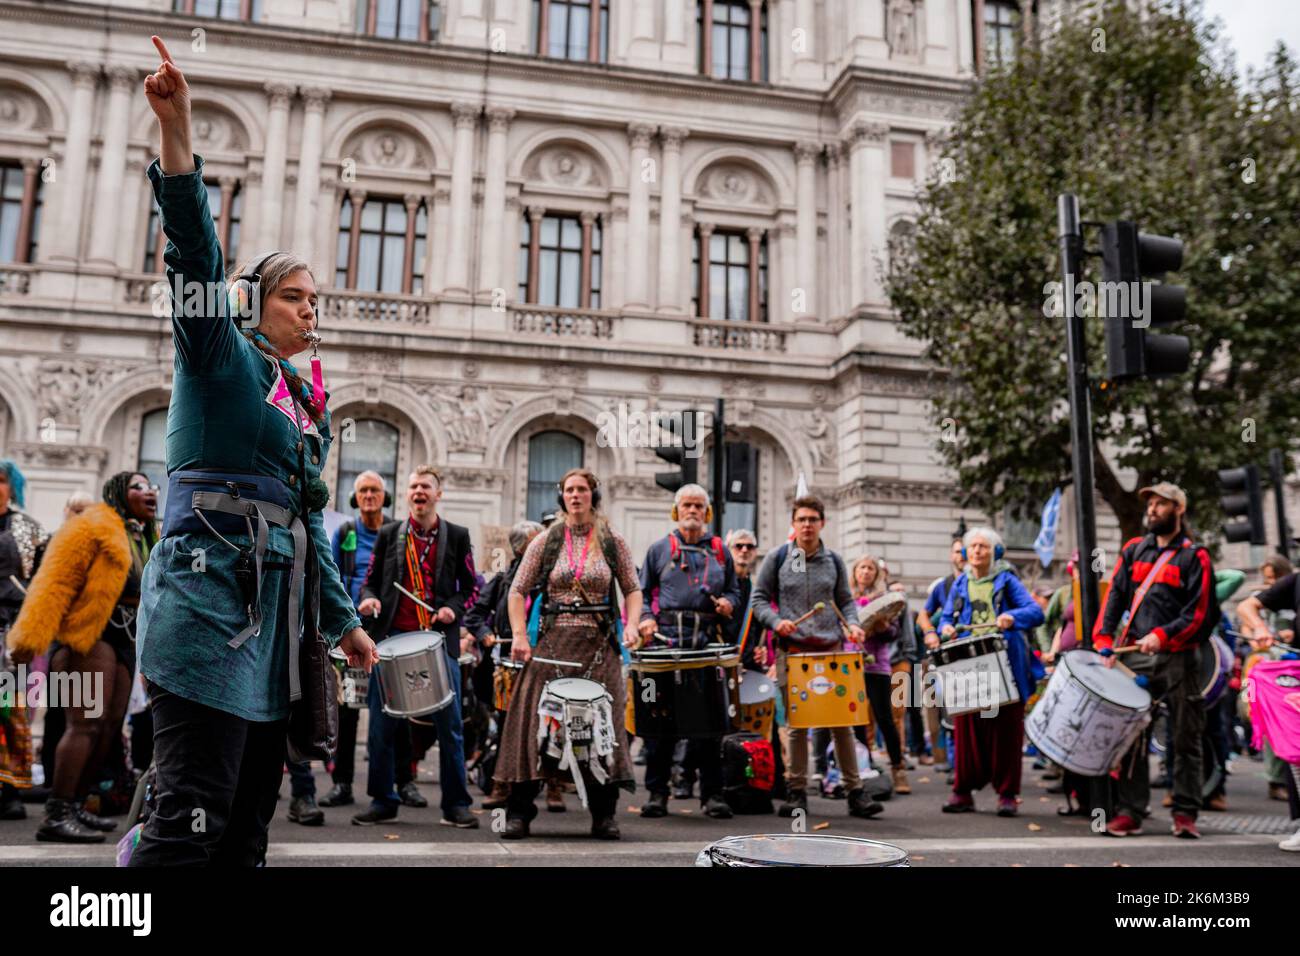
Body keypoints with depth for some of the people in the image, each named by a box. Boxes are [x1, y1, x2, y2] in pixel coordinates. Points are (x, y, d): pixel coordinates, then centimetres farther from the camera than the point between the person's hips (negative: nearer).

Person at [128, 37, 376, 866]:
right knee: (195, 815, -12)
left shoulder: (306, 400, 22)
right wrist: (176, 132, -27)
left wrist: (343, 620, 27)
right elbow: (195, 253, -15)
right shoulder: (222, 358, 2)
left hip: (278, 611, 8)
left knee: (250, 818, 7)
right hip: (211, 602, -8)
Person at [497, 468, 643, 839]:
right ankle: (519, 813, 4)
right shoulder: (546, 541, 5)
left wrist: (631, 625, -8)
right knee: (535, 723, -3)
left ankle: (604, 816, 11)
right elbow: (518, 590, 5)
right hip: (553, 642, 0)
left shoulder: (612, 542, 6)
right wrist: (519, 635, -7)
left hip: (599, 644, 0)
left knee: (600, 726, 1)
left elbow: (632, 589, 10)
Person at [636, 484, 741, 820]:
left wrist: (728, 603, 1)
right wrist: (645, 618, -5)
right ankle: (656, 792, 8)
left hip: (709, 642, 1)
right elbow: (642, 591, 13)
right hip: (666, 639, -1)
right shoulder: (659, 549, 13)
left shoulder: (720, 551, 18)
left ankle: (712, 794, 6)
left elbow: (734, 589, 23)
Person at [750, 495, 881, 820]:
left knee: (842, 721, 0)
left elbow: (845, 600, 16)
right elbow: (759, 599, 6)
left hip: (831, 649, 2)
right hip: (792, 651, -2)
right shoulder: (777, 559, 4)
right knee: (797, 724, 2)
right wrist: (775, 621, -11)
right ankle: (796, 792, 11)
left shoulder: (834, 561, 11)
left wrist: (851, 624, -3)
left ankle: (855, 791, 7)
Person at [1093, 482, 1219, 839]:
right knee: (1131, 737, 2)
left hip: (1178, 659, -3)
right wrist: (1104, 643, -1)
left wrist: (1162, 635, -17)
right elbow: (1115, 597, 10)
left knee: (1186, 739, 4)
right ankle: (1129, 812, 6)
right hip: (1137, 658, 3)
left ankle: (1185, 813, 11)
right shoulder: (1133, 550, 13)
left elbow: (1198, 613, -5)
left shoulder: (1194, 556, 1)